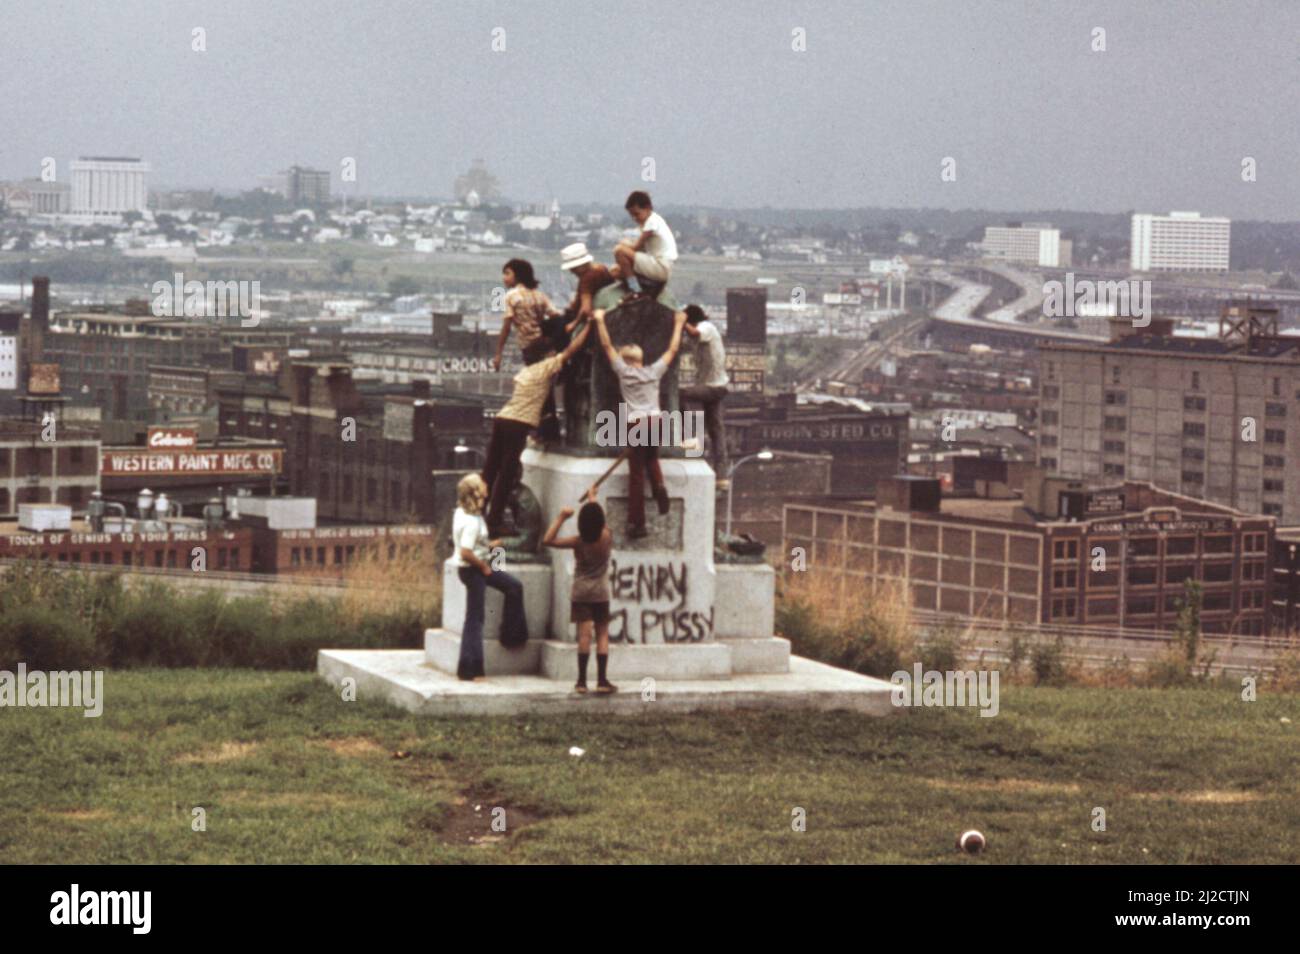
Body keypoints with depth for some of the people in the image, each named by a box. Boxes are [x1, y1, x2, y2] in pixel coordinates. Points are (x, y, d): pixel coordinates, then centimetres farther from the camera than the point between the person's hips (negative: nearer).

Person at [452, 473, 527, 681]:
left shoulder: (463, 512, 3)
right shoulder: (471, 521, -27)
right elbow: (466, 553, -31)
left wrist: (487, 545, 9)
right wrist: (484, 566, -16)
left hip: (479, 566, 10)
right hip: (472, 570, -10)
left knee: (513, 587, 20)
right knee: (474, 619, -3)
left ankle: (513, 636, 28)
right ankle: (470, 670, 3)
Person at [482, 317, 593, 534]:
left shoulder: (526, 369, 19)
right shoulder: (545, 368, -2)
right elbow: (571, 350, -1)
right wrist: (589, 325, 6)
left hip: (502, 420, 8)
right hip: (517, 425, -8)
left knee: (490, 471, 11)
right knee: (506, 475, -3)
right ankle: (494, 522, -2)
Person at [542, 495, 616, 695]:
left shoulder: (578, 542, -11)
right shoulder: (606, 539, -7)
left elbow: (547, 540, -12)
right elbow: (600, 521, 15)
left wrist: (561, 518, -8)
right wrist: (593, 501, 30)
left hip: (580, 593, -1)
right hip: (601, 593, 1)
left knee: (584, 634, -4)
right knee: (602, 635, 4)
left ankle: (582, 681, -3)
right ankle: (602, 680, 0)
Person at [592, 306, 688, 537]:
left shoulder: (624, 371, 6)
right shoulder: (654, 371, 12)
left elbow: (607, 346, 11)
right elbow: (673, 350, 24)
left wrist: (600, 320, 20)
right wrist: (678, 324, 36)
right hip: (655, 420, 2)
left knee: (636, 475, 2)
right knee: (652, 460, 26)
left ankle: (636, 523, 2)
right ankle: (659, 485, -7)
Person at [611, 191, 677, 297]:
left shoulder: (652, 221, -14)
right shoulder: (654, 220, 16)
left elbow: (636, 246, -12)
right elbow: (641, 247, 13)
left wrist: (625, 244, 6)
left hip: (660, 267, -11)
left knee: (619, 250, -20)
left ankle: (627, 290, -11)